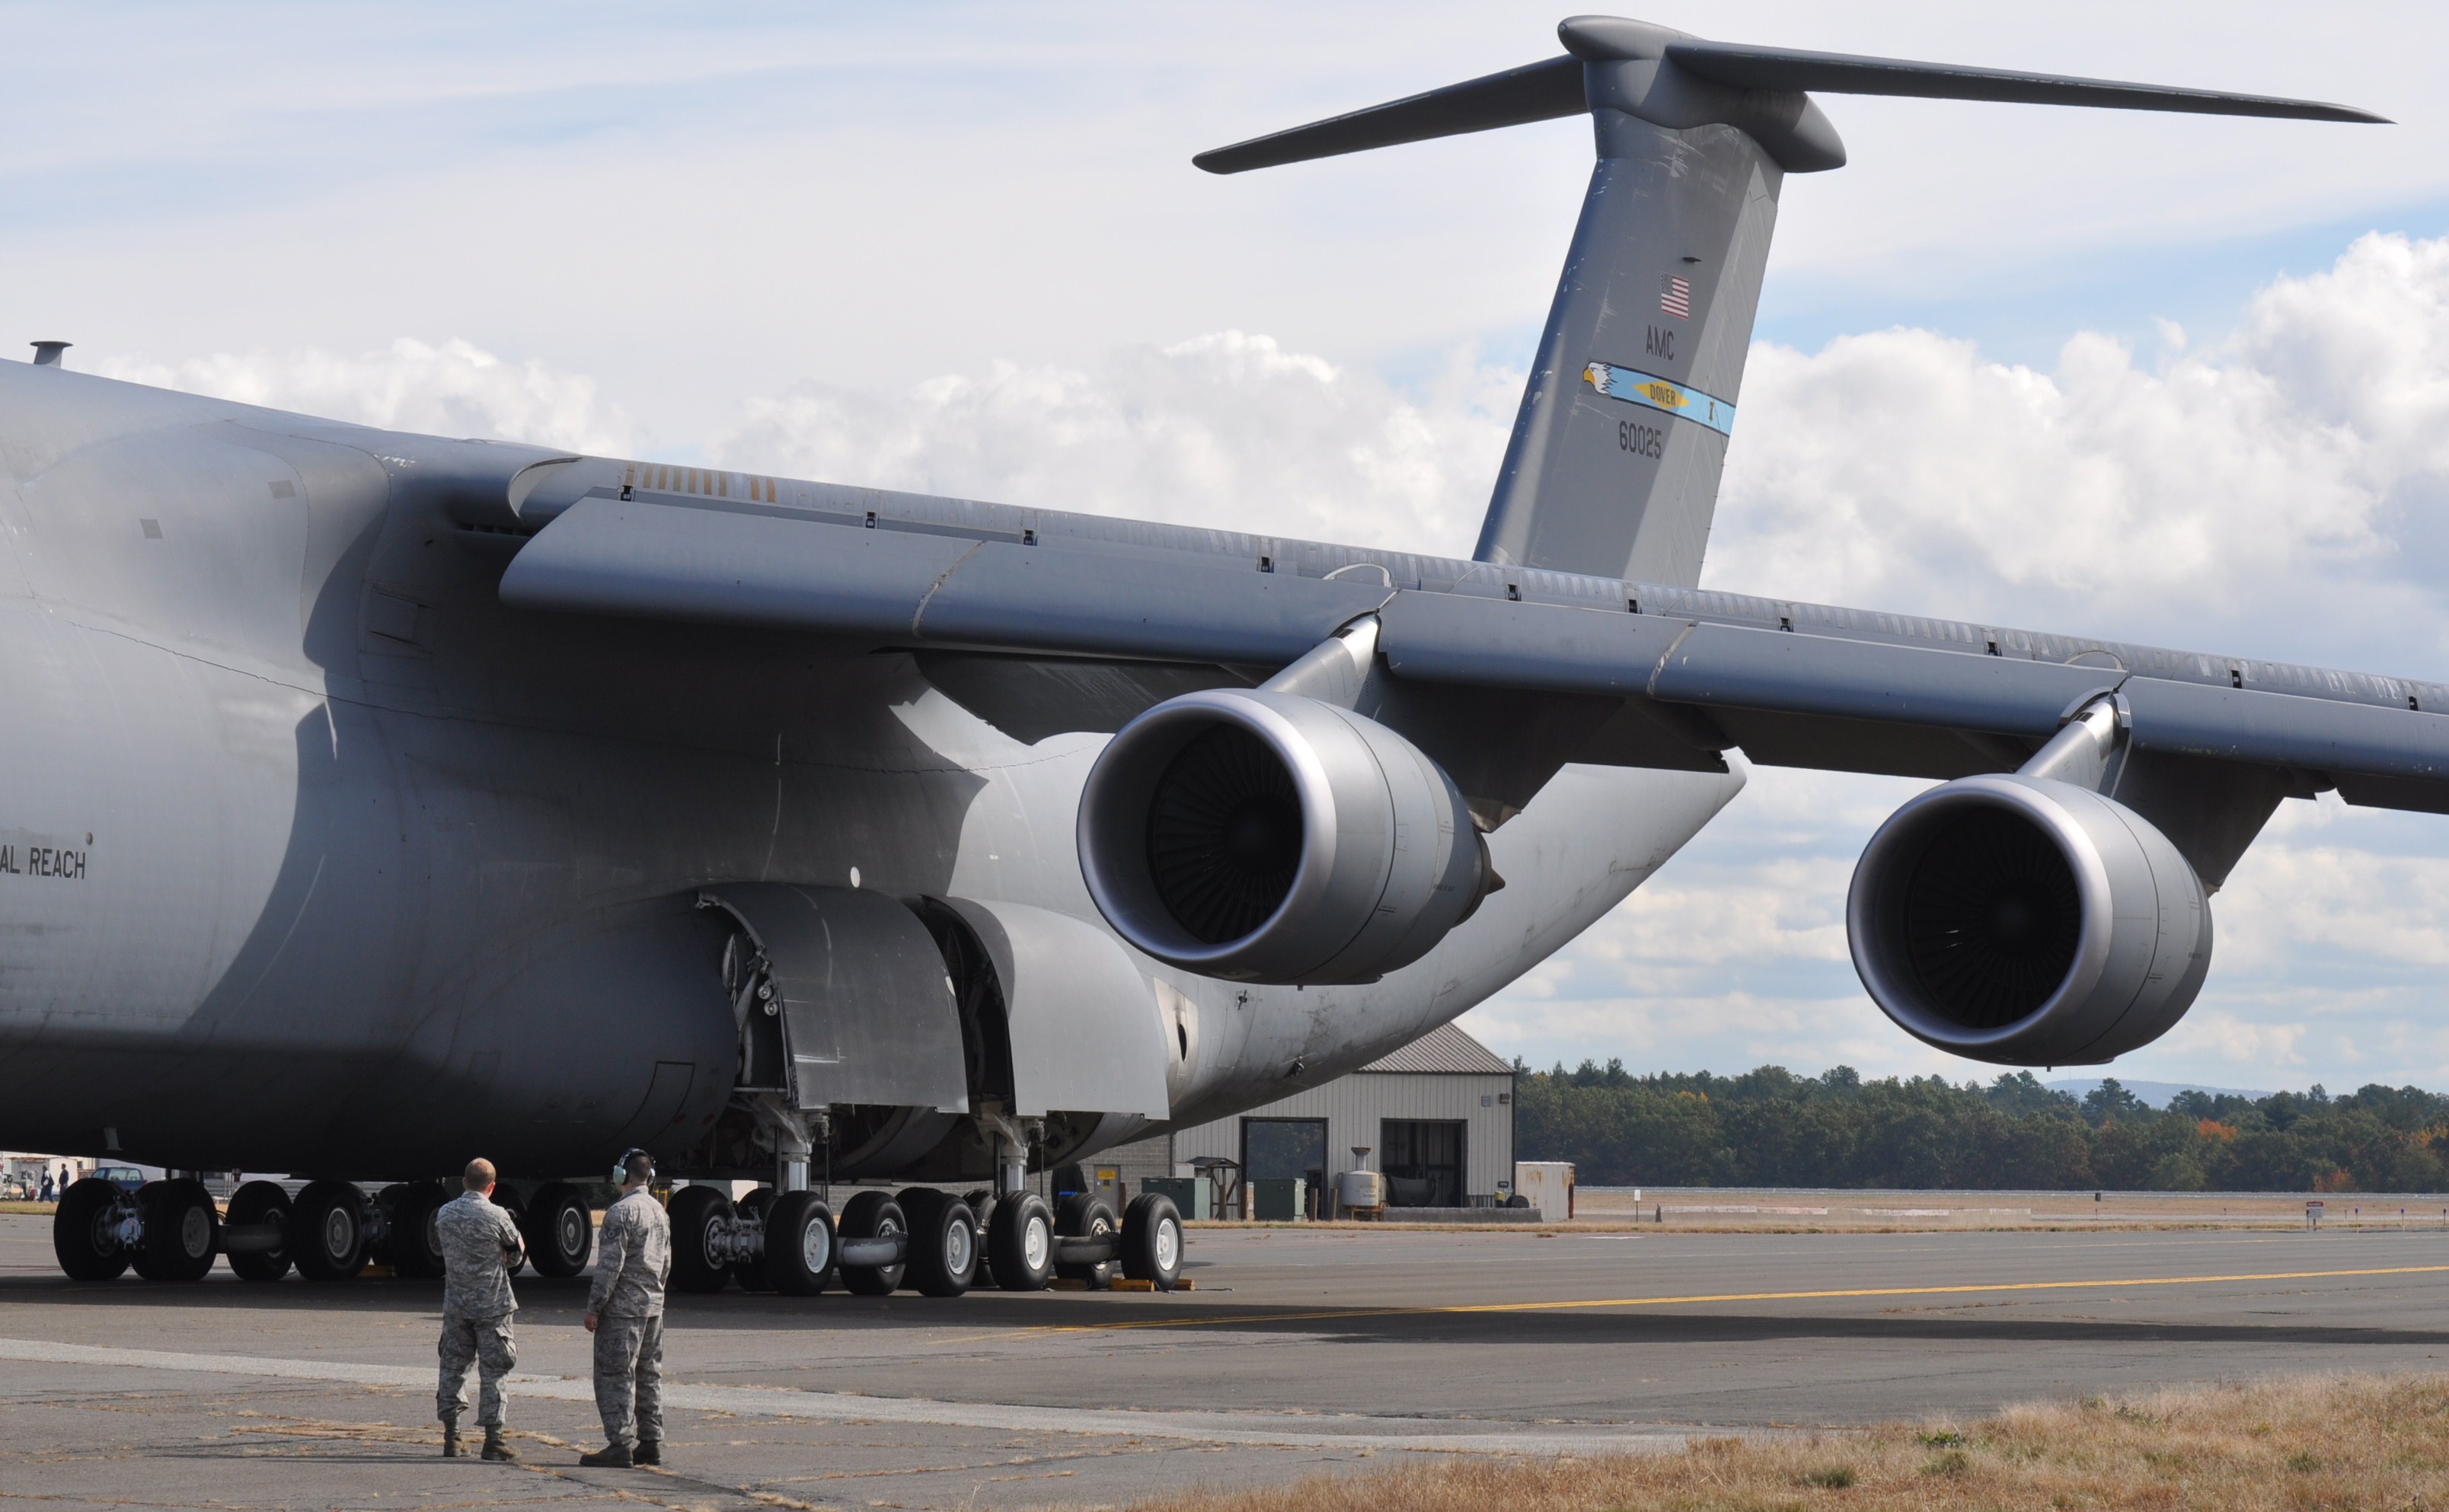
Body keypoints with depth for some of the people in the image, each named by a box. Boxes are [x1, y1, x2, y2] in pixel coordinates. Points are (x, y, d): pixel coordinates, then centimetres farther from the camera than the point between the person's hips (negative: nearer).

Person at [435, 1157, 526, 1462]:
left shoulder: (444, 1214, 0)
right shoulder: (497, 1216, -13)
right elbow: (517, 1251, 1)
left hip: (455, 1305, 4)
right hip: (492, 1305, -4)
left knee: (453, 1367, 12)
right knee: (492, 1372, 1)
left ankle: (451, 1438, 12)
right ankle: (492, 1440, 1)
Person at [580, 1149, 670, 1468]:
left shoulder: (621, 1212, -14)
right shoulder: (660, 1212, 12)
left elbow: (611, 1265, -18)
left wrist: (594, 1307, -13)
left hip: (623, 1307, -8)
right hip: (654, 1305, 9)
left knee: (616, 1376, -6)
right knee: (649, 1376, 12)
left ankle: (620, 1445, -10)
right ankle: (651, 1443, 13)